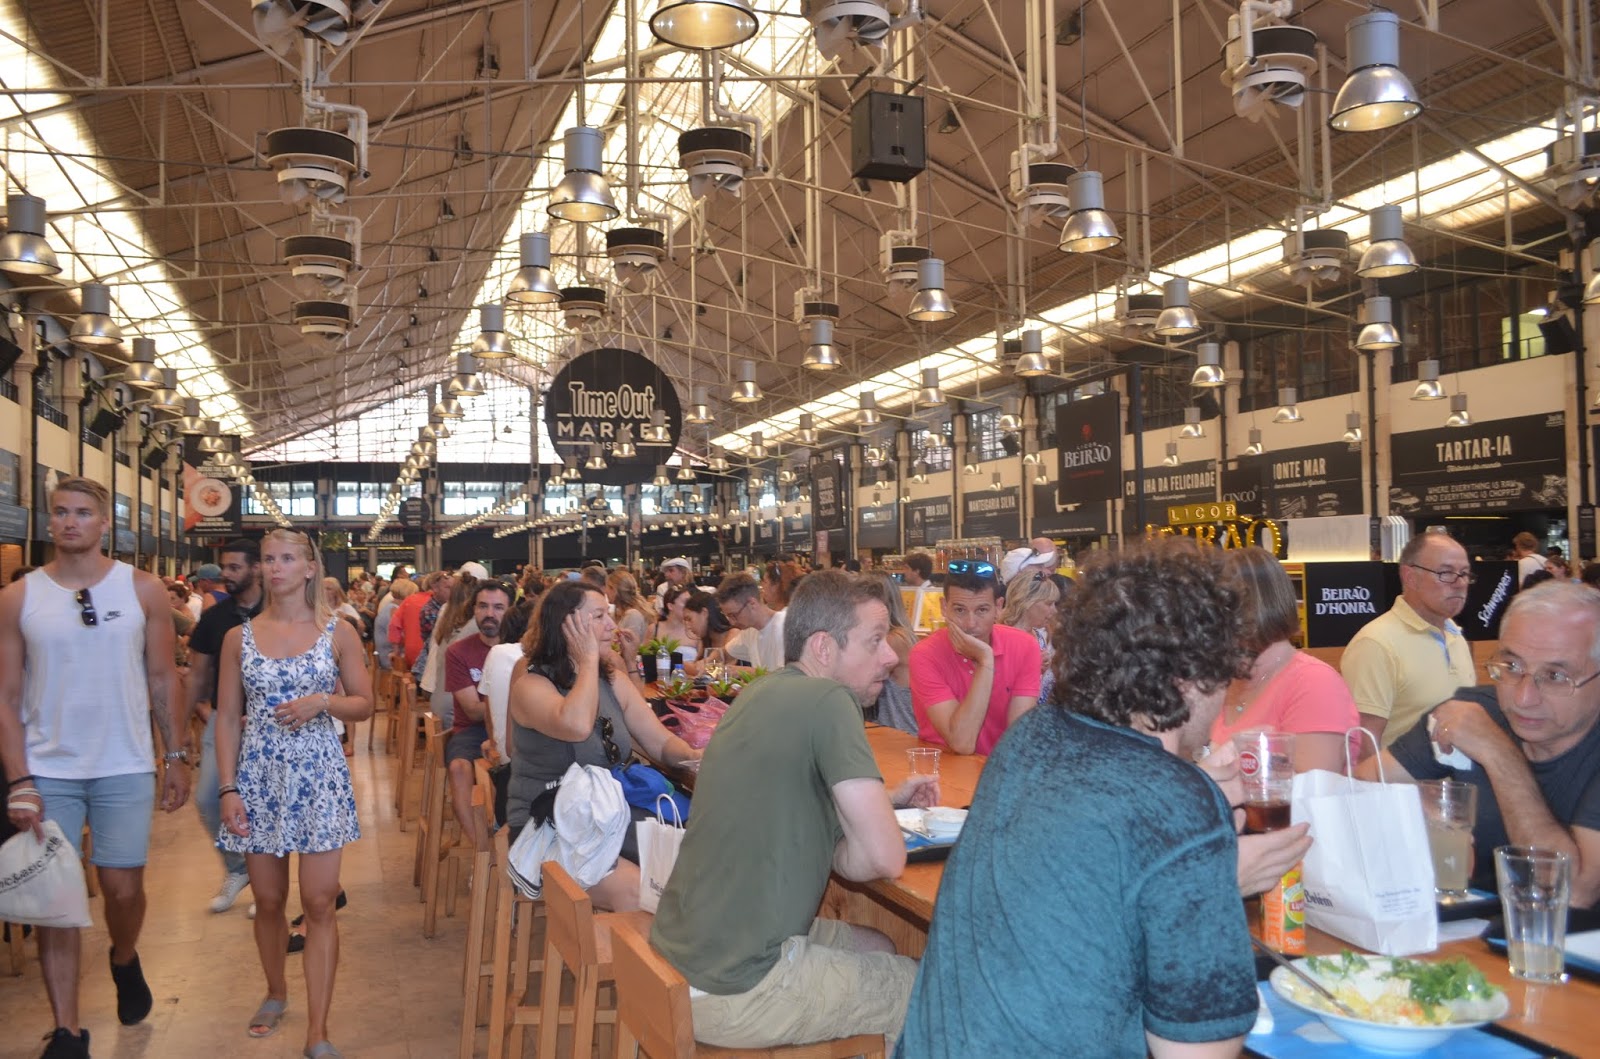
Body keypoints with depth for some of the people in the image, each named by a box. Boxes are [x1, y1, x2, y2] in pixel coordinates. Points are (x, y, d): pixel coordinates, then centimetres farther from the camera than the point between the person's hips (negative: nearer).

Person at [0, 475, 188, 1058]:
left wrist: (177, 757, 2)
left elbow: (163, 680, 5)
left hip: (124, 768, 0)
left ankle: (125, 961, 39)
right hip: (47, 770, 0)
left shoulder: (143, 590, 0)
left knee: (124, 889, 6)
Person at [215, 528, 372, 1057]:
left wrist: (322, 702, -15)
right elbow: (227, 718, 3)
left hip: (318, 775, -2)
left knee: (319, 904, -3)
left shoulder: (338, 632, 0)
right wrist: (228, 789, -4)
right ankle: (276, 993, 38)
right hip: (258, 778, 2)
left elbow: (364, 704, 5)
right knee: (268, 901, 12)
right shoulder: (239, 637, 3)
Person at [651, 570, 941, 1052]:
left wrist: (886, 799, 12)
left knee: (875, 947, 27)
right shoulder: (828, 700, -18)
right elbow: (886, 858, -21)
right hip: (736, 986, -9)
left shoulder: (765, 693, 8)